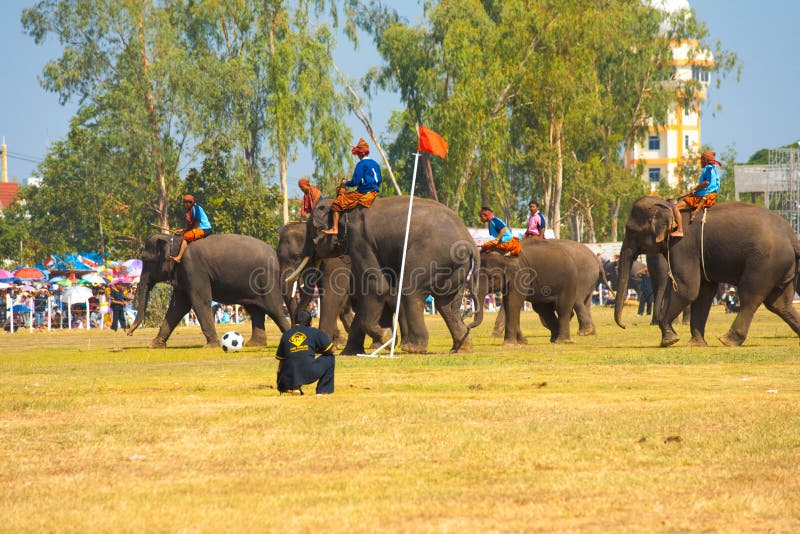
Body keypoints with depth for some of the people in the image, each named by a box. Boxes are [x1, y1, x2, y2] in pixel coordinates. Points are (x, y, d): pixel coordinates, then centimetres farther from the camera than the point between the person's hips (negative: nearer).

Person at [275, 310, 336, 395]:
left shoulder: (286, 334, 19)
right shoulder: (315, 332, 9)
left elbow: (281, 359, 22)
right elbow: (331, 350, 12)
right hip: (309, 374, -3)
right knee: (329, 357, 21)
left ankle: (294, 386, 7)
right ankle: (322, 391, 15)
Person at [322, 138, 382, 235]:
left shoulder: (361, 164, -12)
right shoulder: (375, 164, 13)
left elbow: (355, 182, -16)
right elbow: (379, 180, 21)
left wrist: (345, 183, 4)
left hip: (363, 194, -9)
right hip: (374, 192, 9)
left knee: (336, 205, -2)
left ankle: (335, 228, -9)